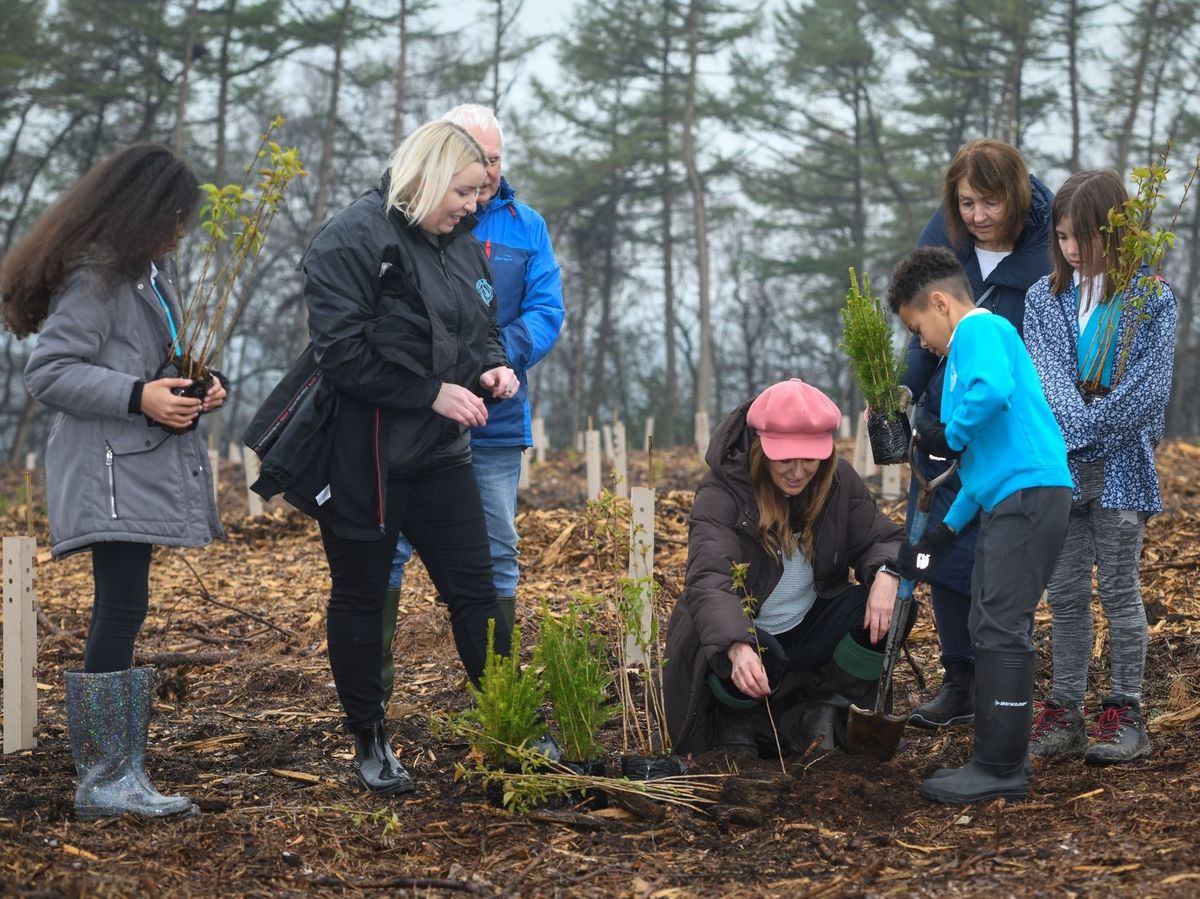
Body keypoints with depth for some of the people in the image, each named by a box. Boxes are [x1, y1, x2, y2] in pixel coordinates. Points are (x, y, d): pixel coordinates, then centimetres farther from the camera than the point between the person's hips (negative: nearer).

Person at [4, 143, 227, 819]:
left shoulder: (152, 268, 16)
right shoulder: (94, 276, -14)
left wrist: (201, 384, 5)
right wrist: (138, 396, -23)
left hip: (145, 467, 10)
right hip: (111, 473, -10)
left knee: (121, 613, 11)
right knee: (123, 610, -13)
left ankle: (115, 770, 16)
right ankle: (106, 781, -11)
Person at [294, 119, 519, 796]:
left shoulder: (463, 244, 8)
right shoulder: (352, 241, -15)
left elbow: (484, 327, 22)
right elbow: (343, 354, -21)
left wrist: (493, 366, -1)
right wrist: (432, 392, -22)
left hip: (440, 453, 6)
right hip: (362, 456, -6)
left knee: (476, 589, 4)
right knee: (362, 598, 8)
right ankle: (370, 743, 19)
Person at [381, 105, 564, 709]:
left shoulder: (526, 227, 9)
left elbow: (546, 311, 2)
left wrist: (497, 354, -17)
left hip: (494, 418, 3)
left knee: (496, 553, 8)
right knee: (389, 547, 0)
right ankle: (373, 682, 7)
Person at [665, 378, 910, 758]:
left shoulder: (839, 483, -5)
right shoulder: (721, 494, -20)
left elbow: (881, 539, -2)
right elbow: (708, 580, -33)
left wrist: (887, 575, -29)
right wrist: (737, 647, -52)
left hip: (809, 633, 5)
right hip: (739, 637, -4)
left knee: (893, 609, -20)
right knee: (758, 656, -39)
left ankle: (820, 712, -4)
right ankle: (741, 720, -4)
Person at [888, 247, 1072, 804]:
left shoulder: (978, 329, -4)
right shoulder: (978, 344, 27)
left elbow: (993, 389, -29)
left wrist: (949, 437, -12)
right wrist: (942, 534, 26)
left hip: (1030, 491, -11)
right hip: (1006, 501, 11)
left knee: (1002, 630, -10)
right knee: (990, 630, 13)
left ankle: (1001, 770, -8)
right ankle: (997, 761, 18)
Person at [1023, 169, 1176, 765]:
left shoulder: (1151, 300, -4)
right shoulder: (1044, 298, 7)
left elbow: (1146, 388, -11)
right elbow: (1047, 375, -6)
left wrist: (1083, 433, -17)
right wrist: (1073, 424, -24)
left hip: (1119, 468, -3)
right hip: (1058, 468, 3)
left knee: (1119, 590, 2)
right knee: (1065, 592, 6)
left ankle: (1125, 715, 10)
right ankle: (1064, 713, 12)